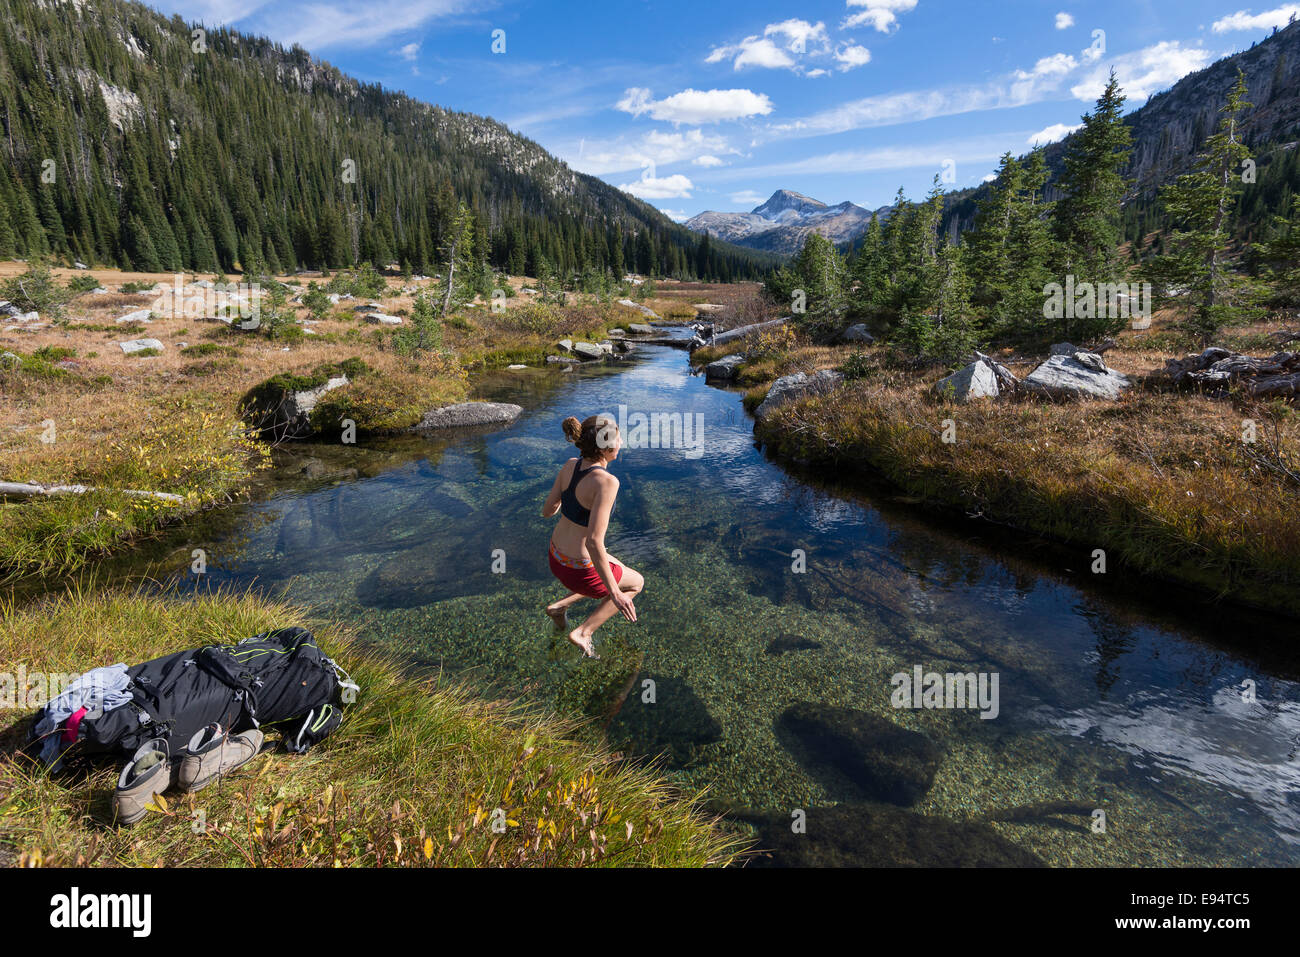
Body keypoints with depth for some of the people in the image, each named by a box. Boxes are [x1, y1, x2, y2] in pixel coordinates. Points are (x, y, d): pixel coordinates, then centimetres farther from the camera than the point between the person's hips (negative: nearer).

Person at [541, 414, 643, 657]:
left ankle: (560, 606, 26)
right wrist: (614, 592, -25)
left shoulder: (570, 465, -7)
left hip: (556, 556, 7)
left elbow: (547, 511, 2)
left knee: (619, 572, 33)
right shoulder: (606, 482, -29)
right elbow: (594, 541, -33)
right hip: (580, 571, -7)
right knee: (637, 582, 22)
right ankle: (583, 632, 16)